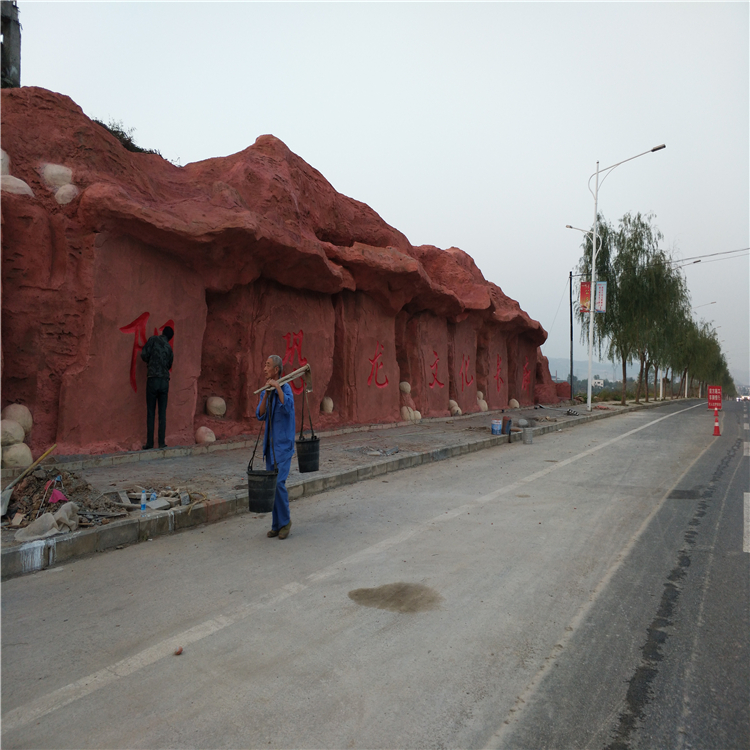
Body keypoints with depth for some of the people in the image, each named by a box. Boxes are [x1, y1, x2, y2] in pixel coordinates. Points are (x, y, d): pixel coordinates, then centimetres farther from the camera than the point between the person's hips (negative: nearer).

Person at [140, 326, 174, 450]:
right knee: (162, 413, 5)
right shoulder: (169, 348, 11)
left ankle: (149, 443, 1)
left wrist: (150, 362, 15)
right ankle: (162, 442, 2)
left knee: (150, 413, 1)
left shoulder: (153, 339, 1)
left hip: (153, 380, -3)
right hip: (165, 381, 3)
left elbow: (144, 354, -4)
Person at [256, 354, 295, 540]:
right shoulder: (265, 390, 10)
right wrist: (266, 394, -14)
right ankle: (276, 524, 19)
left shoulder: (285, 387, -10)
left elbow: (288, 407, -30)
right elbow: (260, 415, -2)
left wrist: (277, 387, -27)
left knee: (279, 482, -13)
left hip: (283, 444, -7)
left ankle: (285, 521, 6)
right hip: (270, 444, 7)